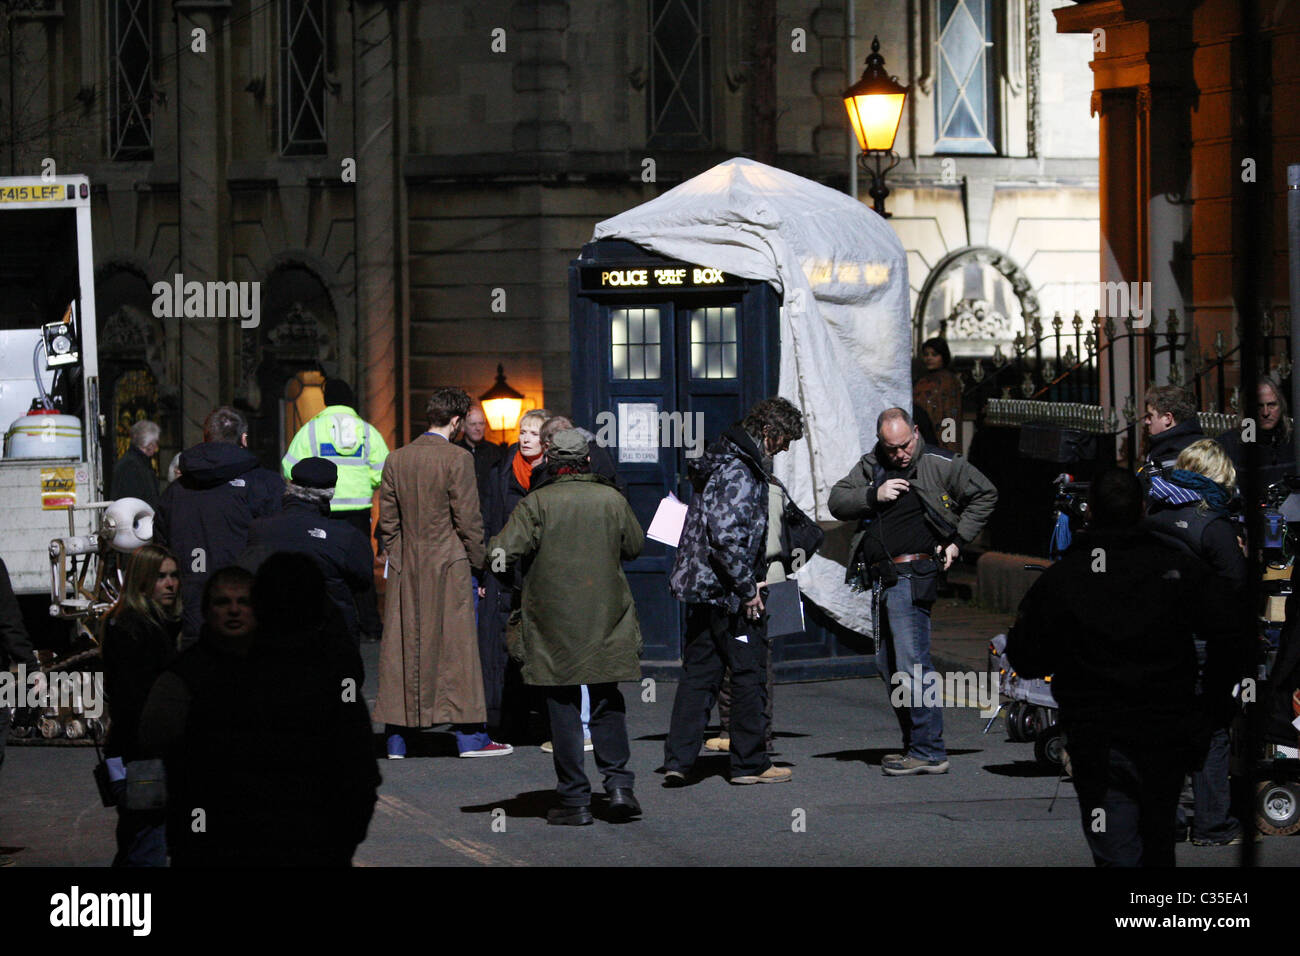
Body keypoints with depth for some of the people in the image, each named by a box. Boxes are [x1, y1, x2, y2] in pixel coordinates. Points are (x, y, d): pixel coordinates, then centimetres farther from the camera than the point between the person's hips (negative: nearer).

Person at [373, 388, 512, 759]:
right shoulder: (457, 459, -10)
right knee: (456, 647, 1)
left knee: (402, 648, 7)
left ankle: (396, 738, 8)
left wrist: (397, 559, 16)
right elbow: (468, 518, -10)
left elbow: (388, 519, 9)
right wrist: (478, 561, 0)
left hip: (406, 571, 5)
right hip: (448, 566, -5)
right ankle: (470, 737, 3)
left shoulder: (396, 459, 6)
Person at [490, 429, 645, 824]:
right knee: (607, 704, 16)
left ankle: (575, 800, 5)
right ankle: (619, 786, 8)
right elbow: (635, 546, 14)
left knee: (564, 710, 3)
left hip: (553, 624, -3)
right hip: (606, 620, 3)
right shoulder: (611, 499, 0)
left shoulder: (537, 503, -10)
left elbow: (501, 553, -17)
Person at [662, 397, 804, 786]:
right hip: (728, 594, -9)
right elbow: (727, 535, -27)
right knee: (749, 675, 3)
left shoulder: (723, 463, 14)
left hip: (701, 589, 9)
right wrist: (748, 587, -18)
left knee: (698, 674, 10)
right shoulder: (740, 473, -18)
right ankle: (750, 764, 11)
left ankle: (678, 760, 6)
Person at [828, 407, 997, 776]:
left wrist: (958, 540, 1)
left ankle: (929, 752, -12)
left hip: (913, 574, -7)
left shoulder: (939, 464, -1)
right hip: (881, 577, 7)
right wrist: (874, 495, -9)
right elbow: (836, 501, 7)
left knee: (910, 665, -14)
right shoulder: (870, 466, 13)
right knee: (888, 664, 12)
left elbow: (984, 494, 6)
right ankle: (914, 745, 21)